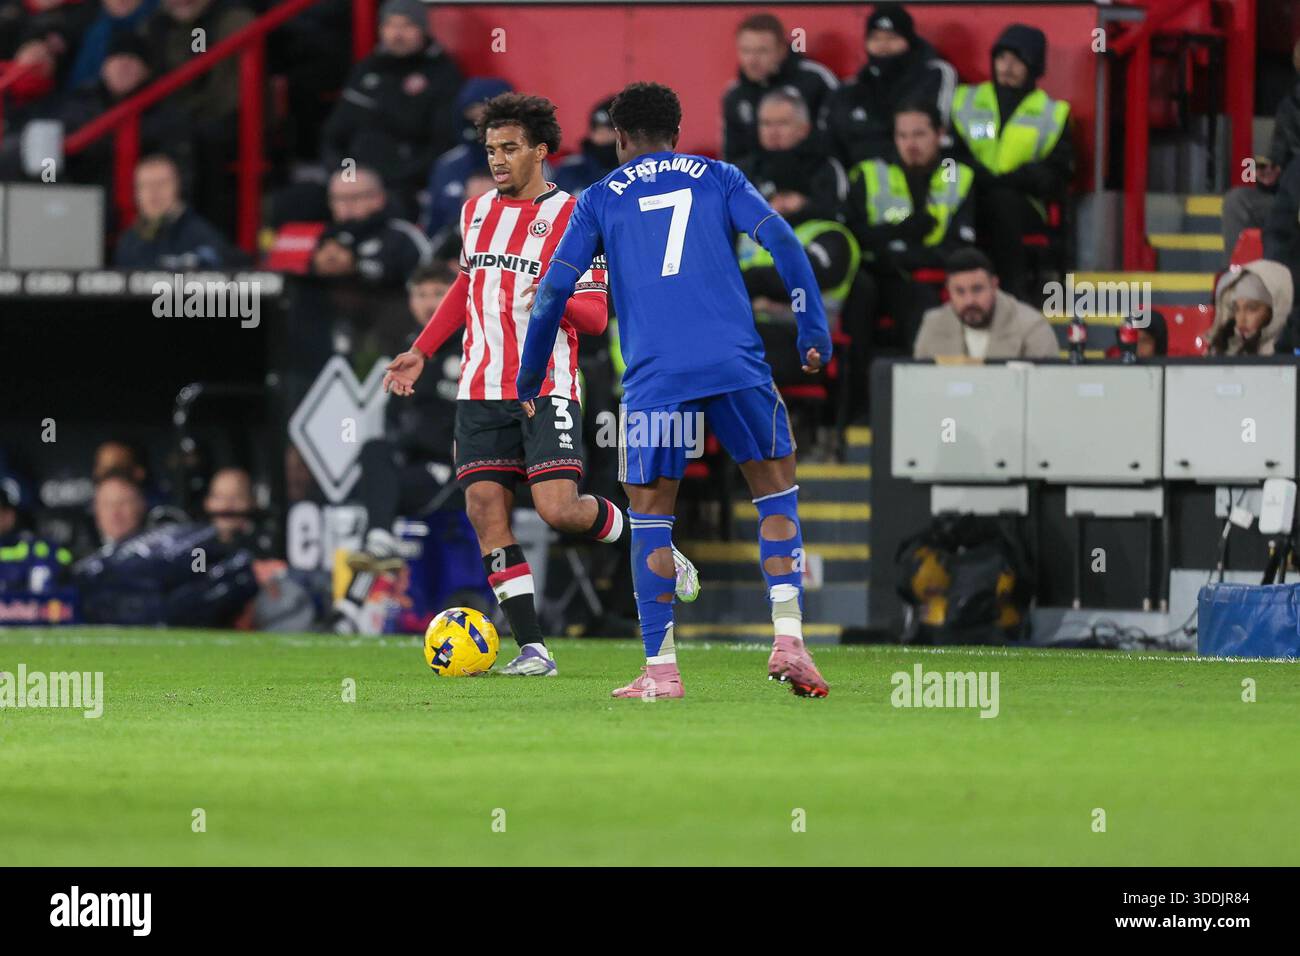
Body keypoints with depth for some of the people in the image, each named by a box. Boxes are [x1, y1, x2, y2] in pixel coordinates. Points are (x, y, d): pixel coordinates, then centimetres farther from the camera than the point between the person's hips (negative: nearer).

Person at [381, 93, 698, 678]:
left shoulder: (572, 218, -3)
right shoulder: (477, 211, 14)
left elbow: (597, 316, -4)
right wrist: (421, 352, 26)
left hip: (547, 388, -5)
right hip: (481, 390, 5)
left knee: (559, 509, -17)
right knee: (486, 512, -6)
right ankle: (532, 650, -4)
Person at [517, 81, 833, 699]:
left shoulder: (599, 200, 14)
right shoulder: (719, 179, 15)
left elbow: (554, 290, 10)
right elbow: (781, 241, 2)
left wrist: (529, 380, 20)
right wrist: (814, 330, 3)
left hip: (654, 375, -1)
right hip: (736, 364, 1)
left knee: (649, 517, 9)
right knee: (776, 491, 15)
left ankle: (660, 671, 3)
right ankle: (788, 638, 0)